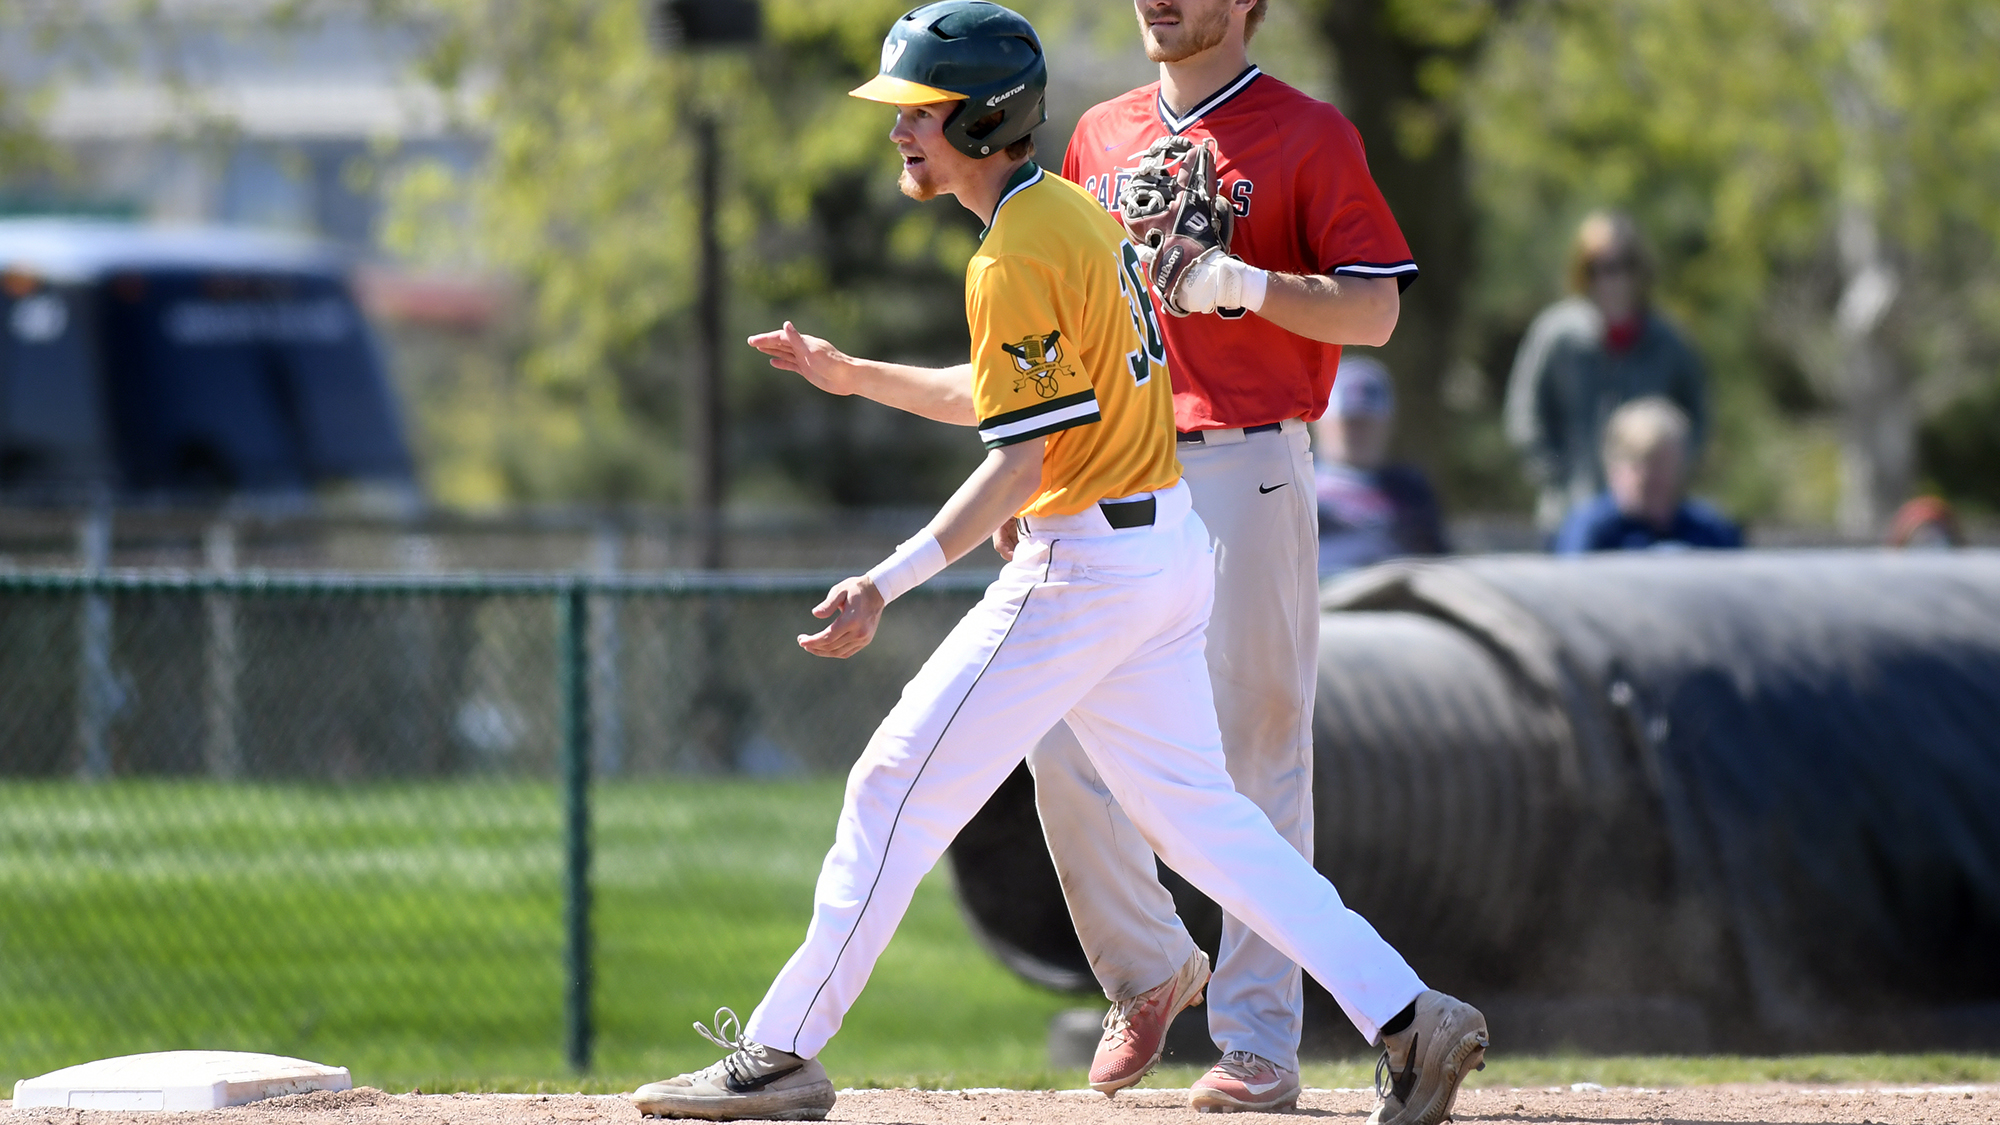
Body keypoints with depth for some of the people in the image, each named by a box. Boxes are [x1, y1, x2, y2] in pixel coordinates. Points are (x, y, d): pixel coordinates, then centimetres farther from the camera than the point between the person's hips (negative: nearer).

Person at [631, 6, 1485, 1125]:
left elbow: (1019, 459, -21)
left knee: (898, 790, -4)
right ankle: (1412, 1014, 6)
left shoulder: (1018, 258, -17)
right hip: (1169, 542, 10)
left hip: (1083, 562, -10)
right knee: (1193, 810, 13)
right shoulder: (1075, 212, 13)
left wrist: (890, 583, -25)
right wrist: (854, 376, 22)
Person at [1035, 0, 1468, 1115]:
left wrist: (1241, 283, -22)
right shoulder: (1102, 137, 16)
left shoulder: (1310, 136, -1)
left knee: (1259, 760, -5)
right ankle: (1149, 970, 22)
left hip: (1246, 471, -5)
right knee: (1067, 751, 0)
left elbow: (1374, 311, -7)